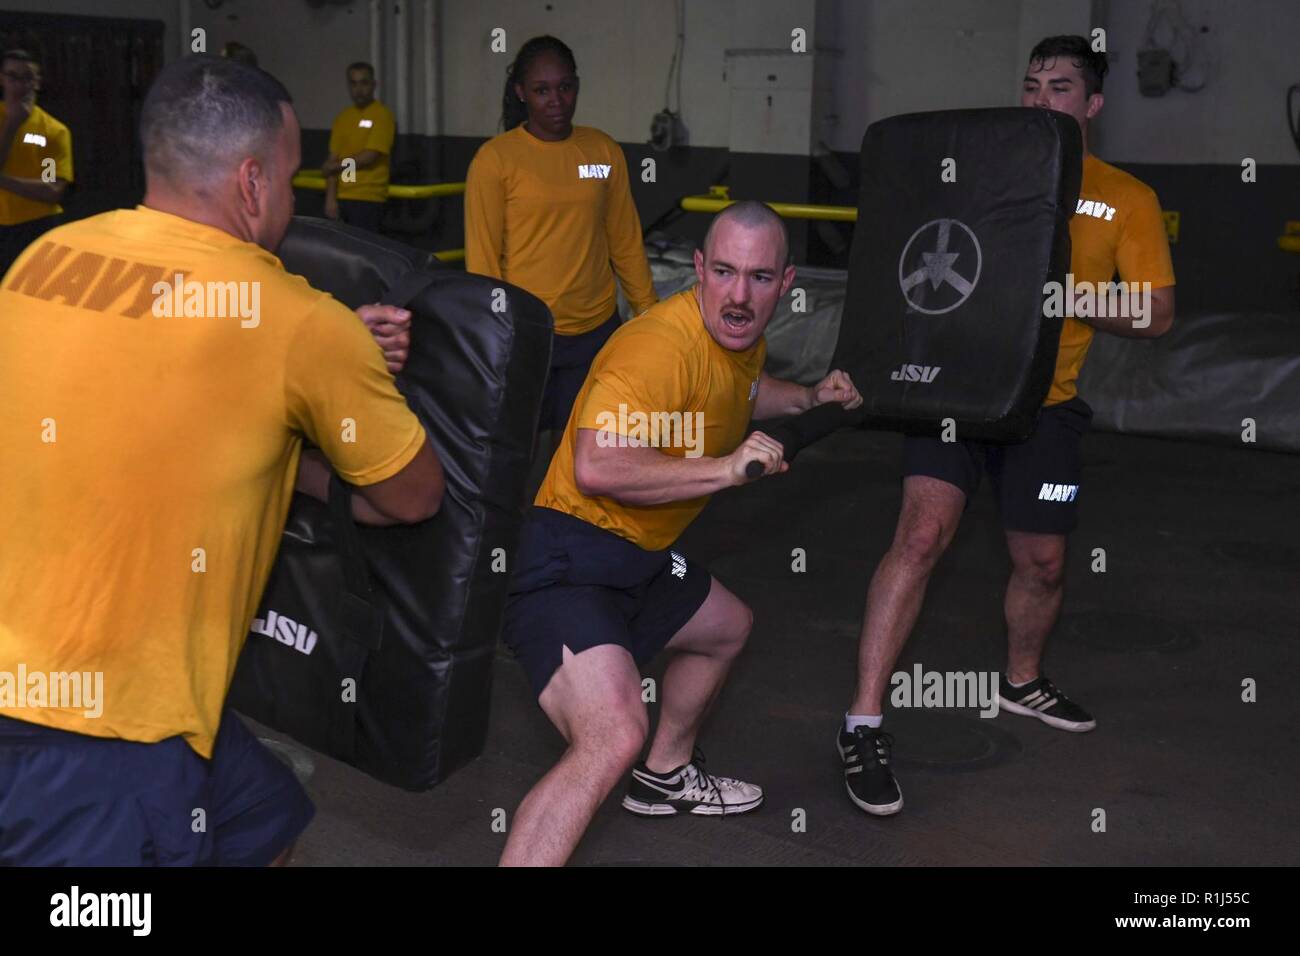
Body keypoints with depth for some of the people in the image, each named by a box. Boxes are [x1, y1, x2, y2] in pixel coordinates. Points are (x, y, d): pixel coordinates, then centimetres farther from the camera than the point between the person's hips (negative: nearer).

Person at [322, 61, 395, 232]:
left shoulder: (382, 115, -5)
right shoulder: (342, 118, 11)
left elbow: (370, 156, -12)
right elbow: (333, 159, 8)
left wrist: (335, 166, -1)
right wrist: (330, 197, -2)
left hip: (368, 198, -5)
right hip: (340, 197, 5)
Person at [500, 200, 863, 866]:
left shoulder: (744, 337, 7)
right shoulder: (660, 344, -26)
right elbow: (597, 467, -38)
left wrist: (812, 398, 17)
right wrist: (724, 468, -30)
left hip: (641, 561, 11)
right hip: (567, 560, -11)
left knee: (727, 627, 35)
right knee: (614, 738, -31)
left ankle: (666, 778, 55)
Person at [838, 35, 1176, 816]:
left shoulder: (1127, 199, 4)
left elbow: (1157, 314, 1)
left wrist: (1067, 292, -16)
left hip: (1044, 401, 2)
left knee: (1044, 562, 12)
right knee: (924, 534, -18)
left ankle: (1023, 682, 43)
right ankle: (865, 725, -13)